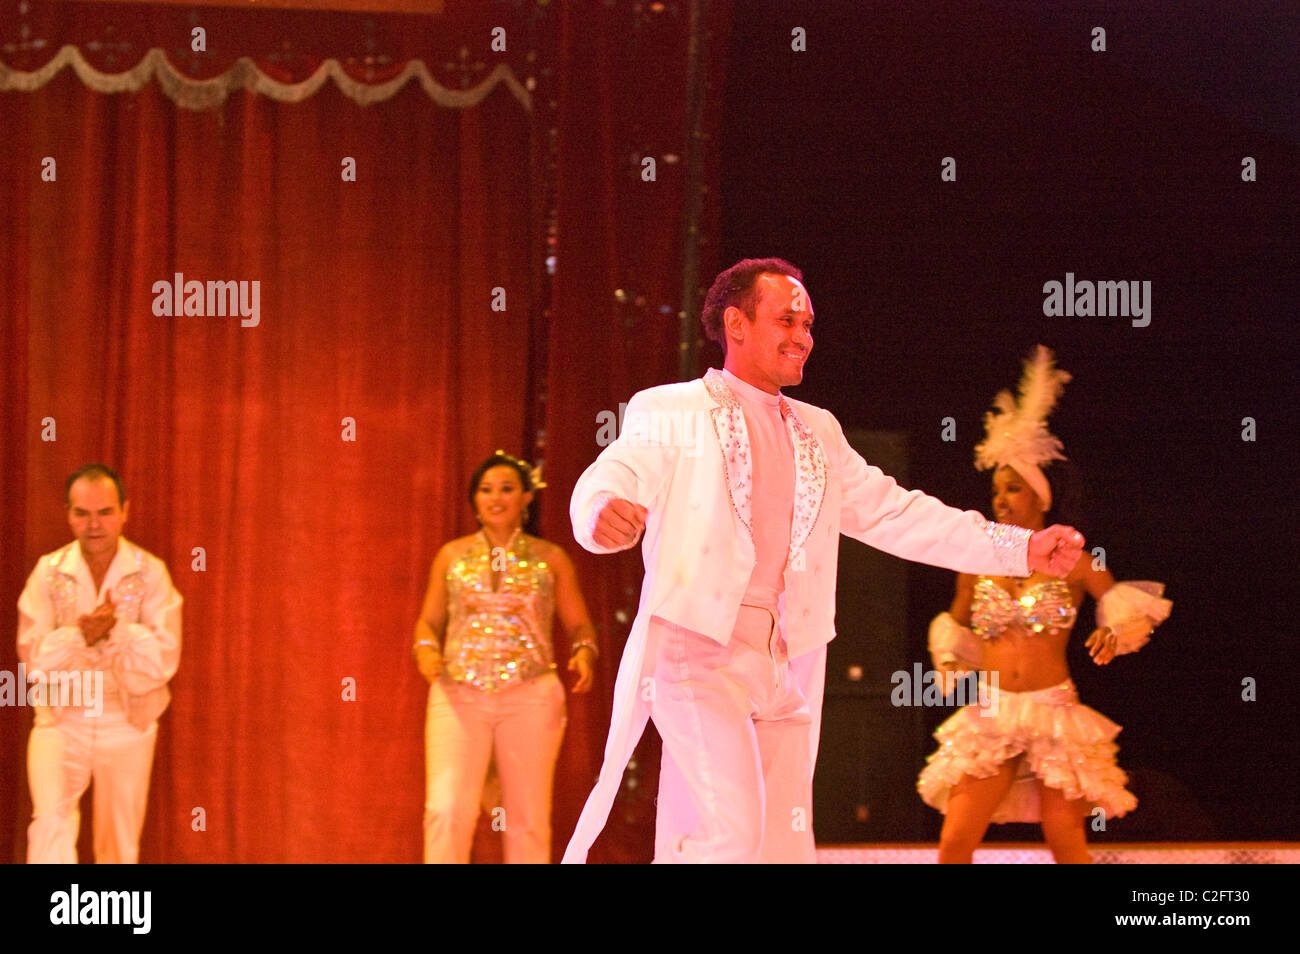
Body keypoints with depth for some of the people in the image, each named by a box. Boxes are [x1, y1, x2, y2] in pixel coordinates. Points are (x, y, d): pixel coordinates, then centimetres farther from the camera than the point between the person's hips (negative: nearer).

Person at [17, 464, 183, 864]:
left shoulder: (150, 574, -6)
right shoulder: (49, 572, -4)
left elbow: (162, 662, -12)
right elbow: (34, 659, -6)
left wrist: (117, 630, -27)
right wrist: (79, 635, -23)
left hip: (127, 725, 1)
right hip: (60, 722, -1)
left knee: (119, 845, 10)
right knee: (51, 822, -22)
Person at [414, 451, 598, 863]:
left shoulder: (551, 559, 9)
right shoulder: (452, 556, 12)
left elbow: (579, 626, 12)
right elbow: (429, 621, 16)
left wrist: (584, 654, -9)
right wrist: (427, 651, -6)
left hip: (531, 695, 0)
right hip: (459, 694, 0)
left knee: (528, 818, 2)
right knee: (447, 809, -15)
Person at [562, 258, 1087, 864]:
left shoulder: (817, 433, 22)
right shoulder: (672, 413, 3)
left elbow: (893, 512, 22)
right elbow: (610, 479, -8)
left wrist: (1021, 548, 15)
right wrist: (603, 512, -35)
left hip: (783, 668, 7)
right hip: (696, 650, -7)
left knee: (787, 840, 3)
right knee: (732, 827, -23)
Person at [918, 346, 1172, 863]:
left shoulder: (1071, 563, 0)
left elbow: (1126, 602, 8)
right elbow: (957, 625, 22)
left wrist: (1115, 630, -14)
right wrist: (950, 661, 2)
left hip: (1054, 712, -2)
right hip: (990, 713, 2)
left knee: (1066, 843, -4)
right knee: (955, 841, -8)